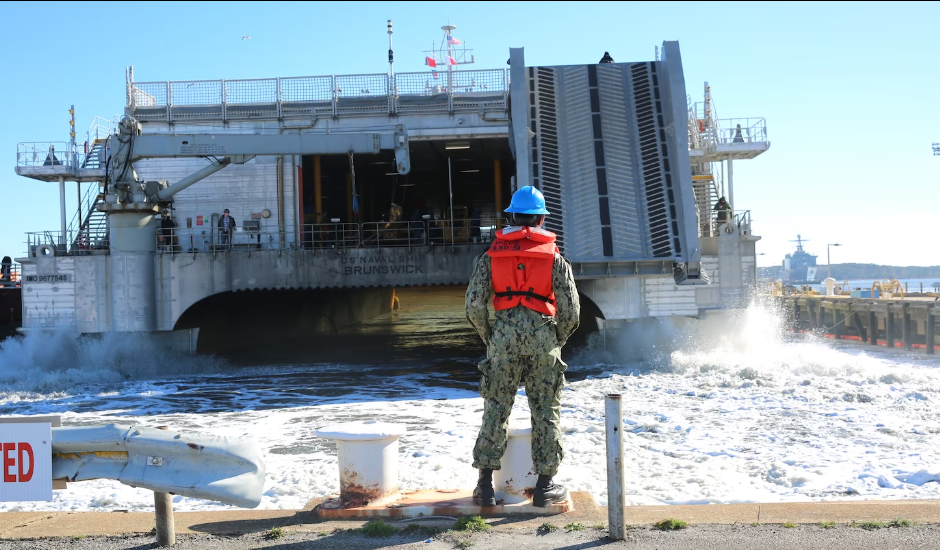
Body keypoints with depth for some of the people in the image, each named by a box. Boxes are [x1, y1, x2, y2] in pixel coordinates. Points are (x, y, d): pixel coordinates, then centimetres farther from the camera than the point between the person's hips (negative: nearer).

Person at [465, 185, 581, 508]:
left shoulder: (492, 255, 6)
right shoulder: (554, 257, 4)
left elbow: (474, 305, -1)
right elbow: (571, 311, 0)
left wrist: (489, 339, 13)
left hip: (504, 336, 1)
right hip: (543, 336, -1)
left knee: (496, 409, 7)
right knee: (546, 412, 7)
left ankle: (485, 485, 6)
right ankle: (545, 486, 11)